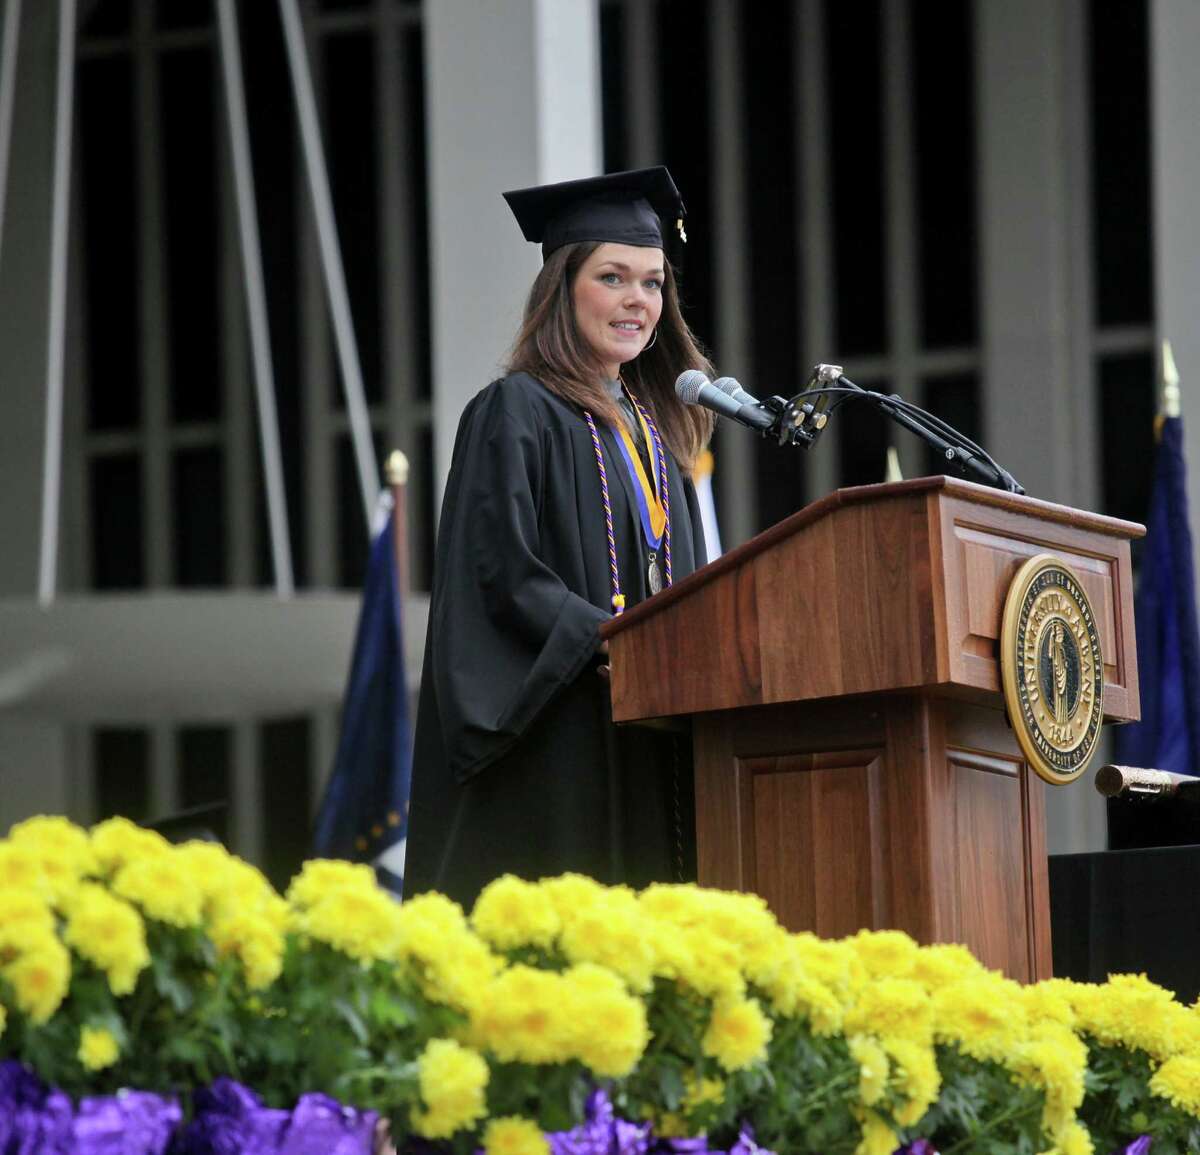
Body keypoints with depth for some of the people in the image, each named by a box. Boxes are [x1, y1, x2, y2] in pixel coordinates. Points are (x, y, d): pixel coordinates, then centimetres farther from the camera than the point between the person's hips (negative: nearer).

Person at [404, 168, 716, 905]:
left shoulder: (656, 434, 21)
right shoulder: (518, 413, 0)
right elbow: (502, 574, -11)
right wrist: (609, 644, -22)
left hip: (651, 749, 7)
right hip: (556, 729, -7)